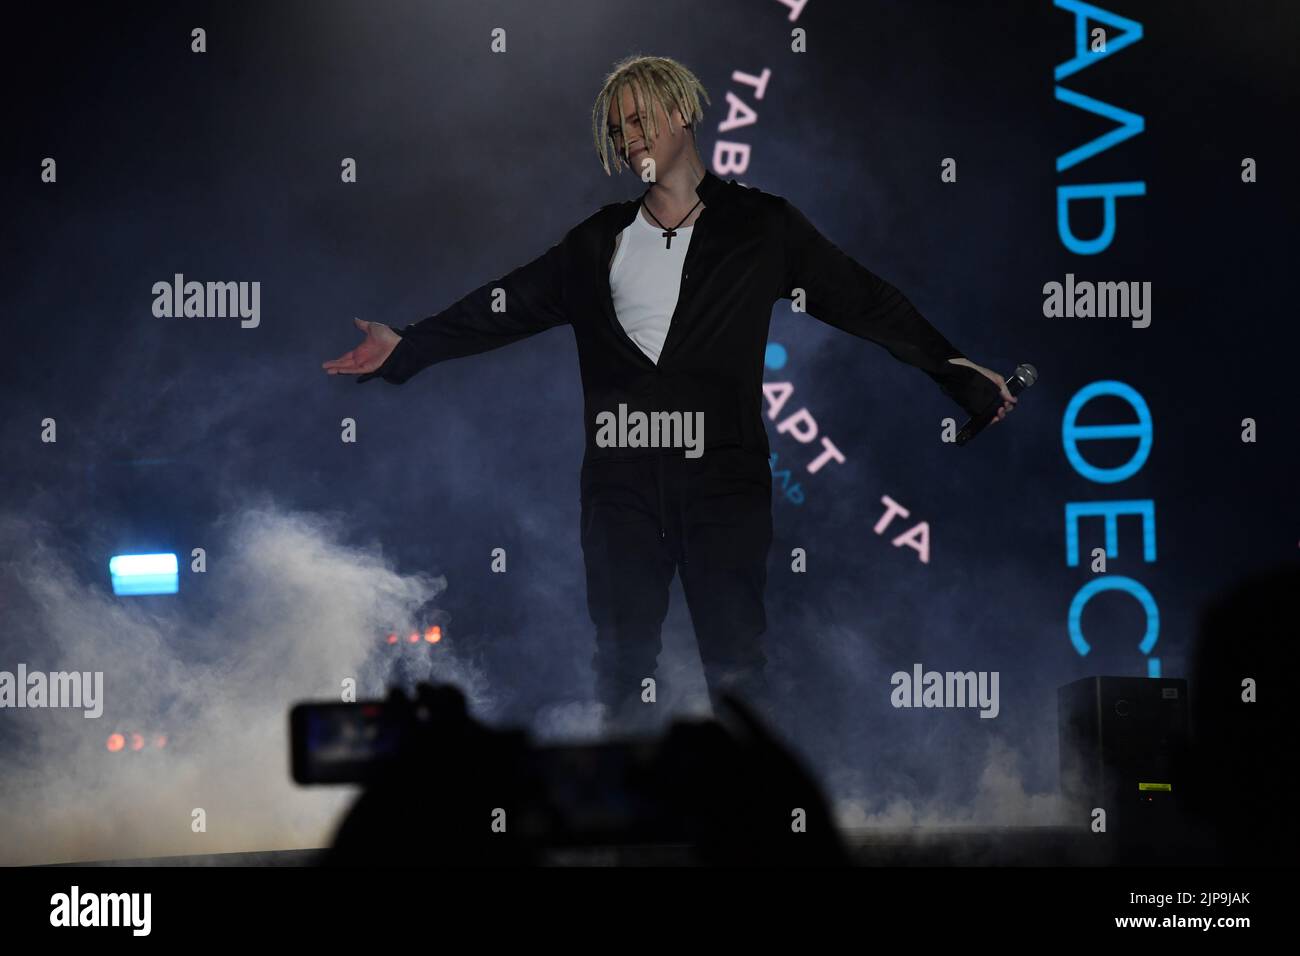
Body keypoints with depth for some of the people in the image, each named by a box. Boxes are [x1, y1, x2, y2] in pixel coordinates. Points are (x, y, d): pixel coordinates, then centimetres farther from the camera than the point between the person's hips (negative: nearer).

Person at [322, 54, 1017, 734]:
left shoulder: (760, 227, 7)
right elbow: (508, 305, 15)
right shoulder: (600, 241, 16)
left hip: (722, 476, -3)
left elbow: (866, 303, 7)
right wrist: (406, 349, 7)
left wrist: (956, 373, 2)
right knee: (622, 664, 5)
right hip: (621, 482, 3)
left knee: (736, 664, -4)